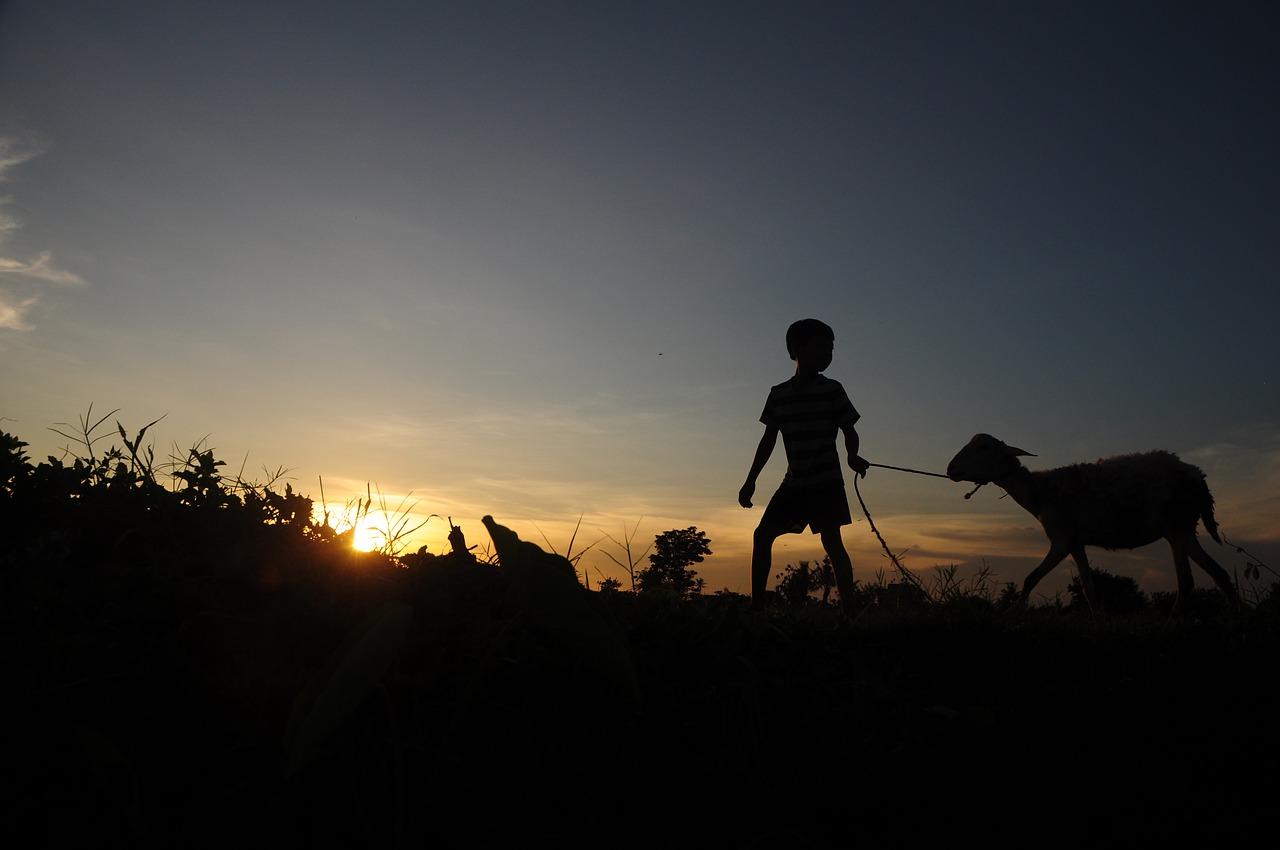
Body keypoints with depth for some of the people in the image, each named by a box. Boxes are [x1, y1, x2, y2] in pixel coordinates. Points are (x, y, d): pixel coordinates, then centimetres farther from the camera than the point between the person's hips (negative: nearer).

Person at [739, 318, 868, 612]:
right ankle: (757, 605, 10)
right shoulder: (778, 394, 5)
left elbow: (849, 431, -1)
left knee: (831, 541, -12)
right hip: (794, 482, 4)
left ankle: (849, 610, -9)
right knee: (762, 535, 1)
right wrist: (751, 480, 8)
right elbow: (769, 439, 10)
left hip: (826, 481, -4)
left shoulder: (832, 390, -4)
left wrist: (852, 456, -23)